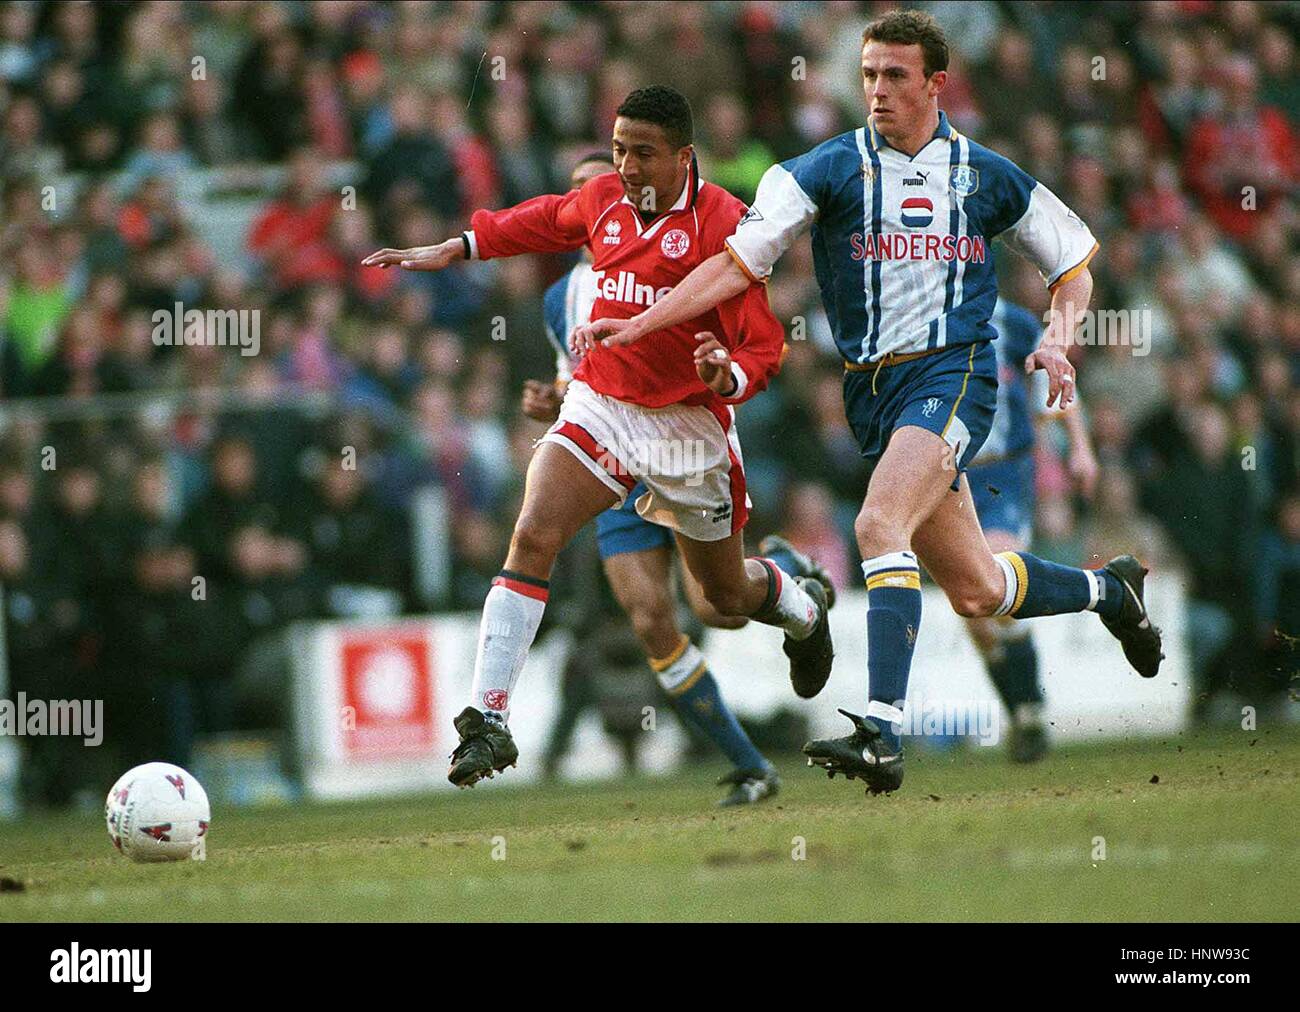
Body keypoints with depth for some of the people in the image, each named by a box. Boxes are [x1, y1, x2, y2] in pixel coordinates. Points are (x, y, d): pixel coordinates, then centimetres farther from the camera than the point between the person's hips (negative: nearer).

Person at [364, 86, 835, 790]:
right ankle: (488, 722, -22)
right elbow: (545, 221, 25)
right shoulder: (602, 201, 0)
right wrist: (454, 250, 25)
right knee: (532, 537, -21)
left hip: (689, 427, -3)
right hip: (600, 406, 3)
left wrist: (729, 376, -35)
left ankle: (803, 606, 53)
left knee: (728, 595, 14)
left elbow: (764, 347, -14)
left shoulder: (722, 223, -15)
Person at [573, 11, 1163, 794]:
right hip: (873, 390, 3)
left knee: (880, 525, -28)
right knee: (976, 591, 9)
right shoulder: (830, 169, 2)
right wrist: (634, 326, -11)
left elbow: (1074, 264, 17)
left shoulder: (987, 177, 5)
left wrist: (1057, 341, -2)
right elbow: (739, 262, -2)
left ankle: (882, 734, -34)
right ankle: (1109, 590, 41)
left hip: (954, 372, -3)